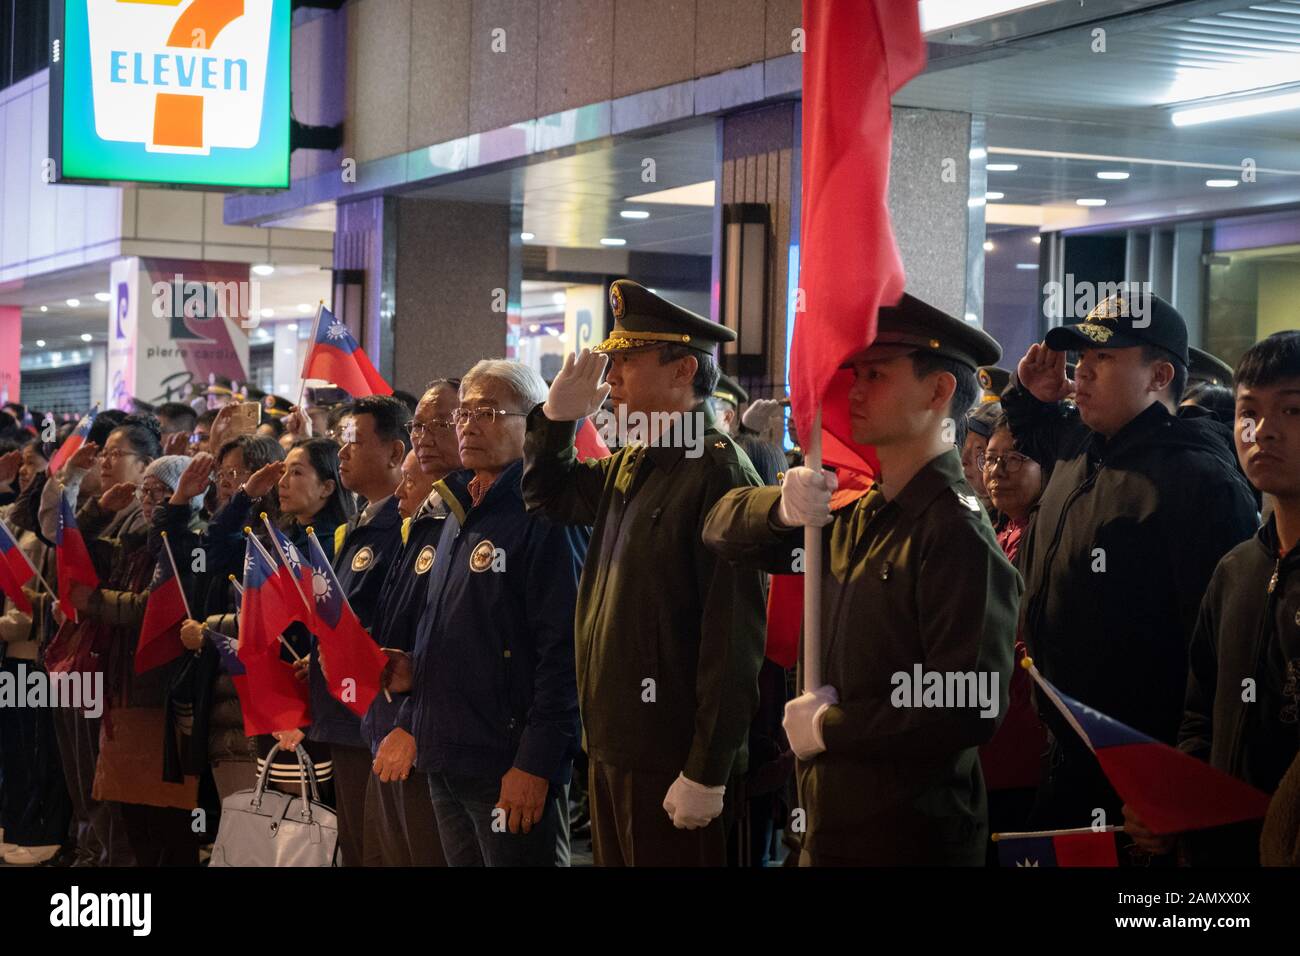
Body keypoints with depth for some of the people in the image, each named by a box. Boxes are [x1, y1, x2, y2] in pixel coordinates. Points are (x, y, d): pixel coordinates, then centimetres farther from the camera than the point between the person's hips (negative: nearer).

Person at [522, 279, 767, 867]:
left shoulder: (719, 474, -17)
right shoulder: (628, 467, 10)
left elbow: (733, 641, -20)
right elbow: (549, 495, 29)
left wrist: (707, 774, -21)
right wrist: (559, 414, 9)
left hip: (671, 762, -9)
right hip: (611, 747, 9)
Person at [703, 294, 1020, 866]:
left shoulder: (956, 533, -18)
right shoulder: (858, 514, 7)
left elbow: (969, 709, -25)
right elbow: (724, 529, 10)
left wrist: (826, 727, -14)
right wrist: (782, 508, -12)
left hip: (910, 838, -7)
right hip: (830, 824, 8)